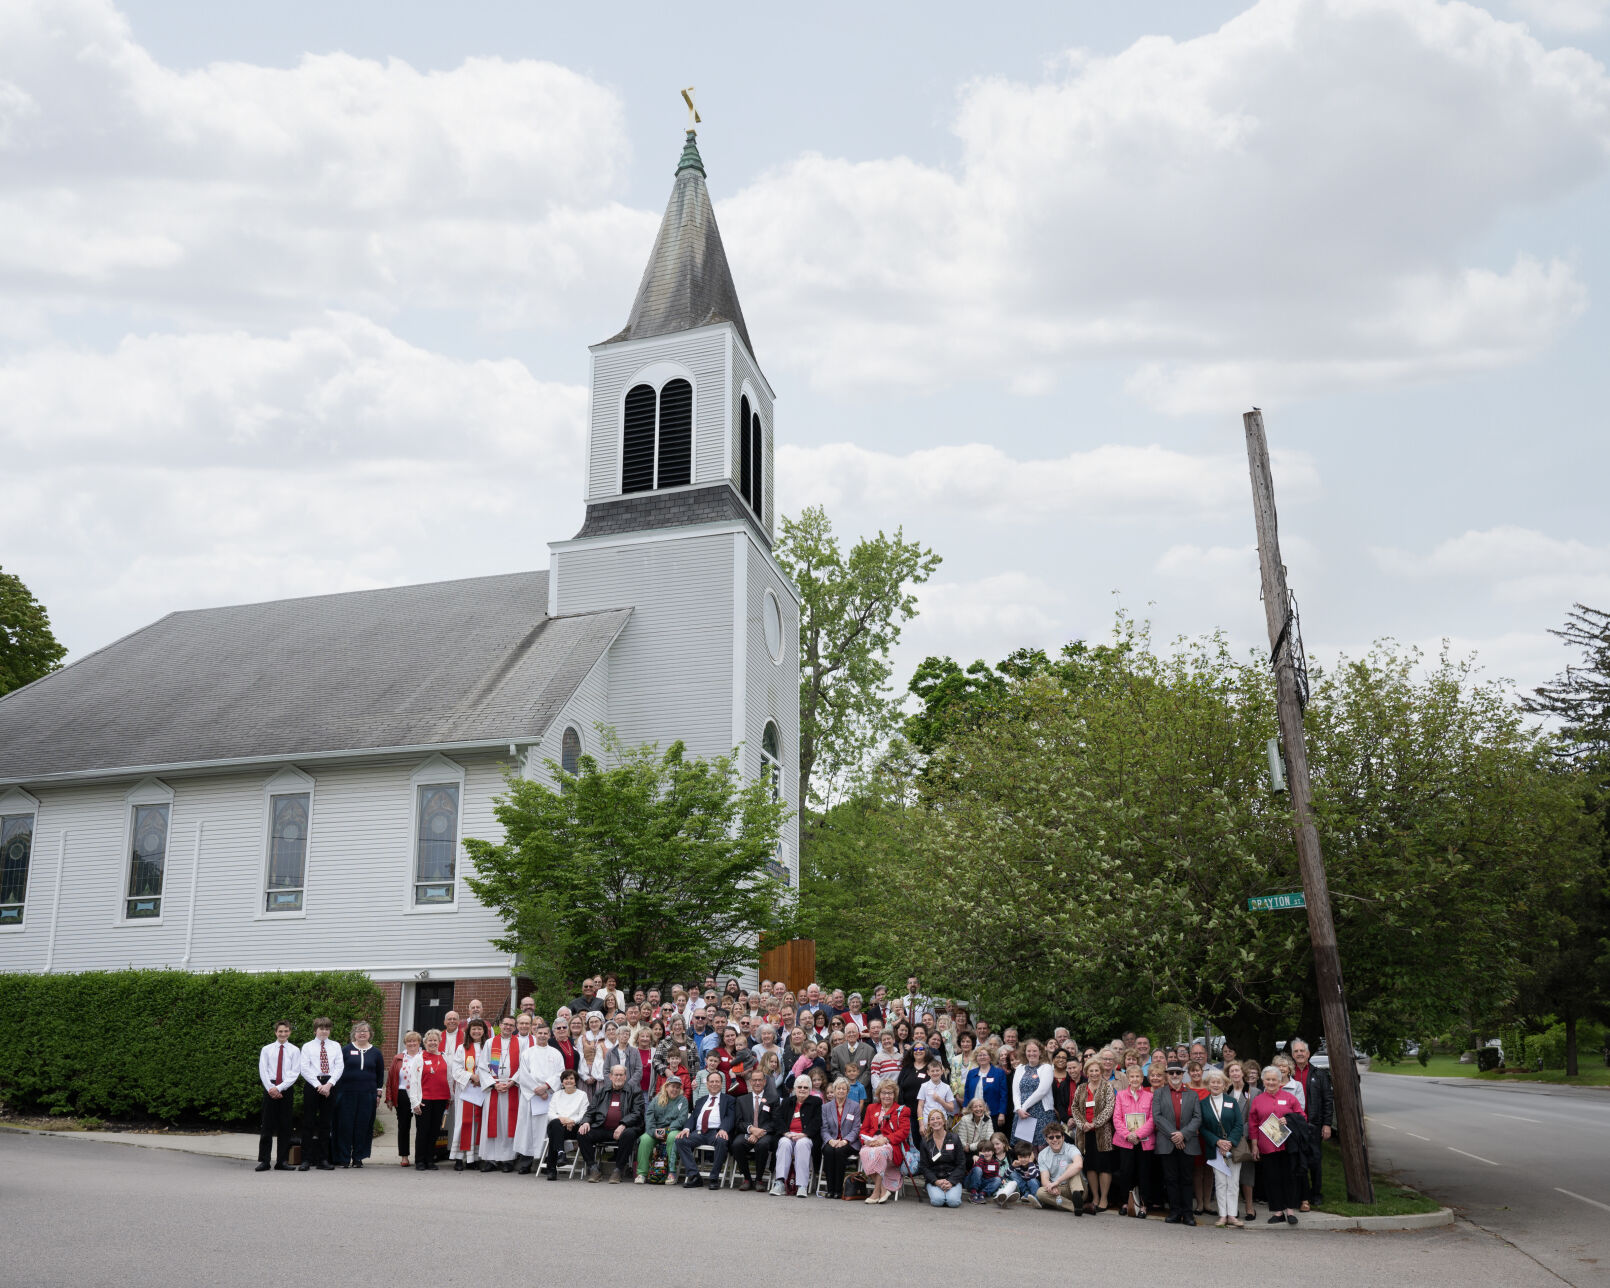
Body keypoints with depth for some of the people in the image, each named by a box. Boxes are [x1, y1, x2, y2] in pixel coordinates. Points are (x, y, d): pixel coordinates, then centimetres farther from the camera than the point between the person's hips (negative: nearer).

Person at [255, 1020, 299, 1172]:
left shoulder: (294, 1051, 5)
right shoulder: (267, 1049, 8)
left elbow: (294, 1073, -3)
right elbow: (263, 1070, 1)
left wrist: (279, 1088, -13)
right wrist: (270, 1088, -11)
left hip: (287, 1089, 0)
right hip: (269, 1088, 0)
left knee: (285, 1126, 2)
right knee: (267, 1125, -1)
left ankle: (282, 1161, 7)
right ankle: (264, 1161, 2)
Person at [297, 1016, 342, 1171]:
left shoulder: (335, 1046, 11)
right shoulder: (307, 1047, 6)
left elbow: (339, 1067, 4)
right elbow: (305, 1069, -3)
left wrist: (329, 1084, -11)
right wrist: (318, 1086, -12)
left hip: (329, 1086, 2)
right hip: (312, 1085, -2)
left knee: (326, 1124, 5)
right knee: (308, 1123, -2)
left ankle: (323, 1160, 10)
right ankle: (306, 1160, 3)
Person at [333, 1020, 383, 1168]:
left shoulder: (375, 1053, 10)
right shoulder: (346, 1050, 4)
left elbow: (380, 1074, 16)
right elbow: (338, 1069, 4)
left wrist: (378, 1093, 11)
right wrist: (337, 1089, -2)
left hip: (367, 1095, 2)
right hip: (347, 1094, -2)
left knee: (363, 1126, 2)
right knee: (345, 1125, -2)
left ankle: (358, 1157, 12)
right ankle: (343, 1158, 5)